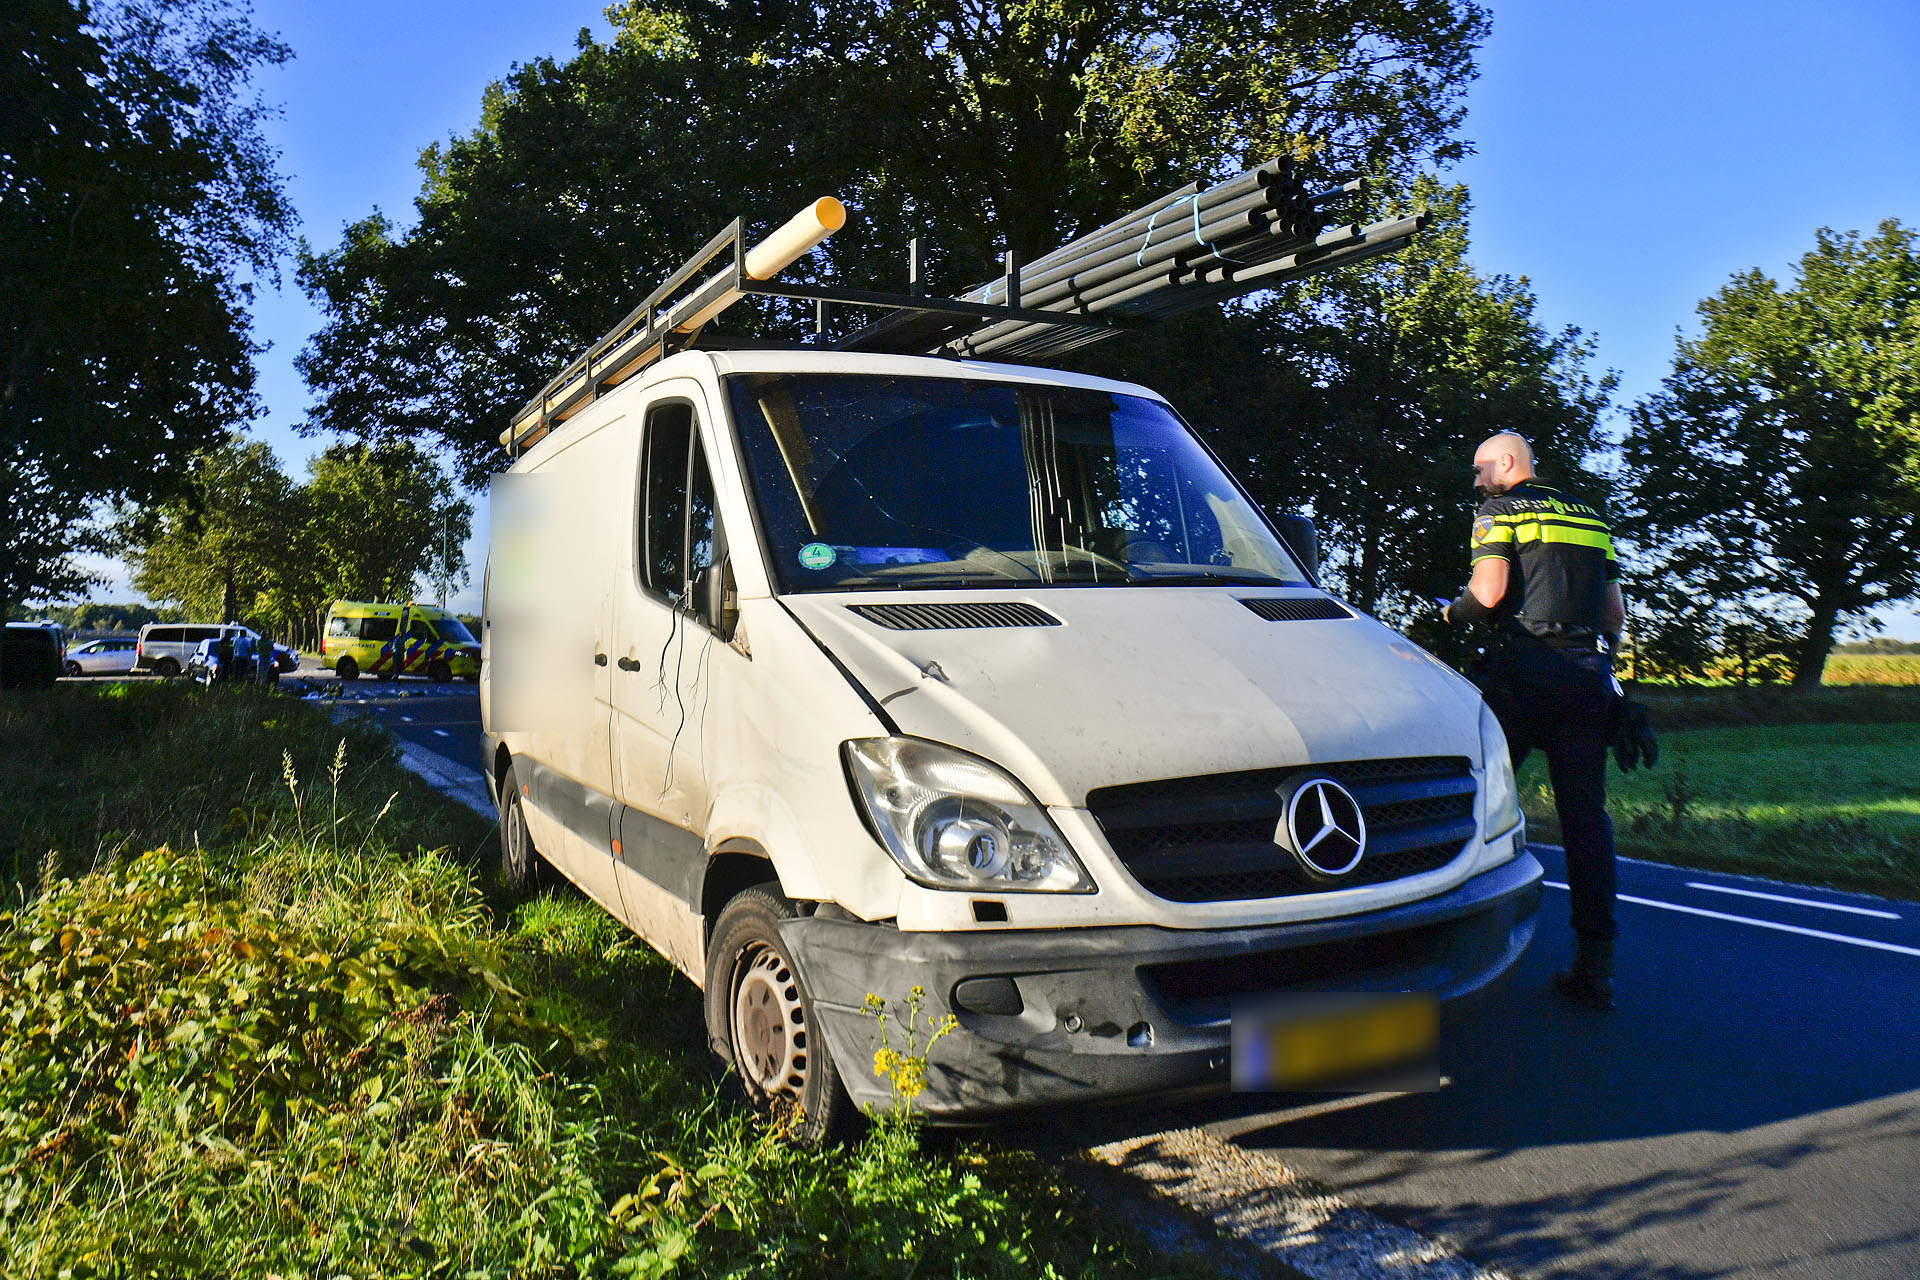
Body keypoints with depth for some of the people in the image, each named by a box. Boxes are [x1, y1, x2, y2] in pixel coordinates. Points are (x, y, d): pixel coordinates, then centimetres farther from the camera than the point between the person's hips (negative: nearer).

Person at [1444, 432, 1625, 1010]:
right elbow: (1615, 610, 20)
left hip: (1523, 671, -5)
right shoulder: (1590, 515, 22)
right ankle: (1594, 966, 1)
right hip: (1589, 676, 5)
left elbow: (1488, 591, -11)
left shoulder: (1500, 512, 4)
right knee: (1586, 816, 3)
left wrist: (1453, 612, 8)